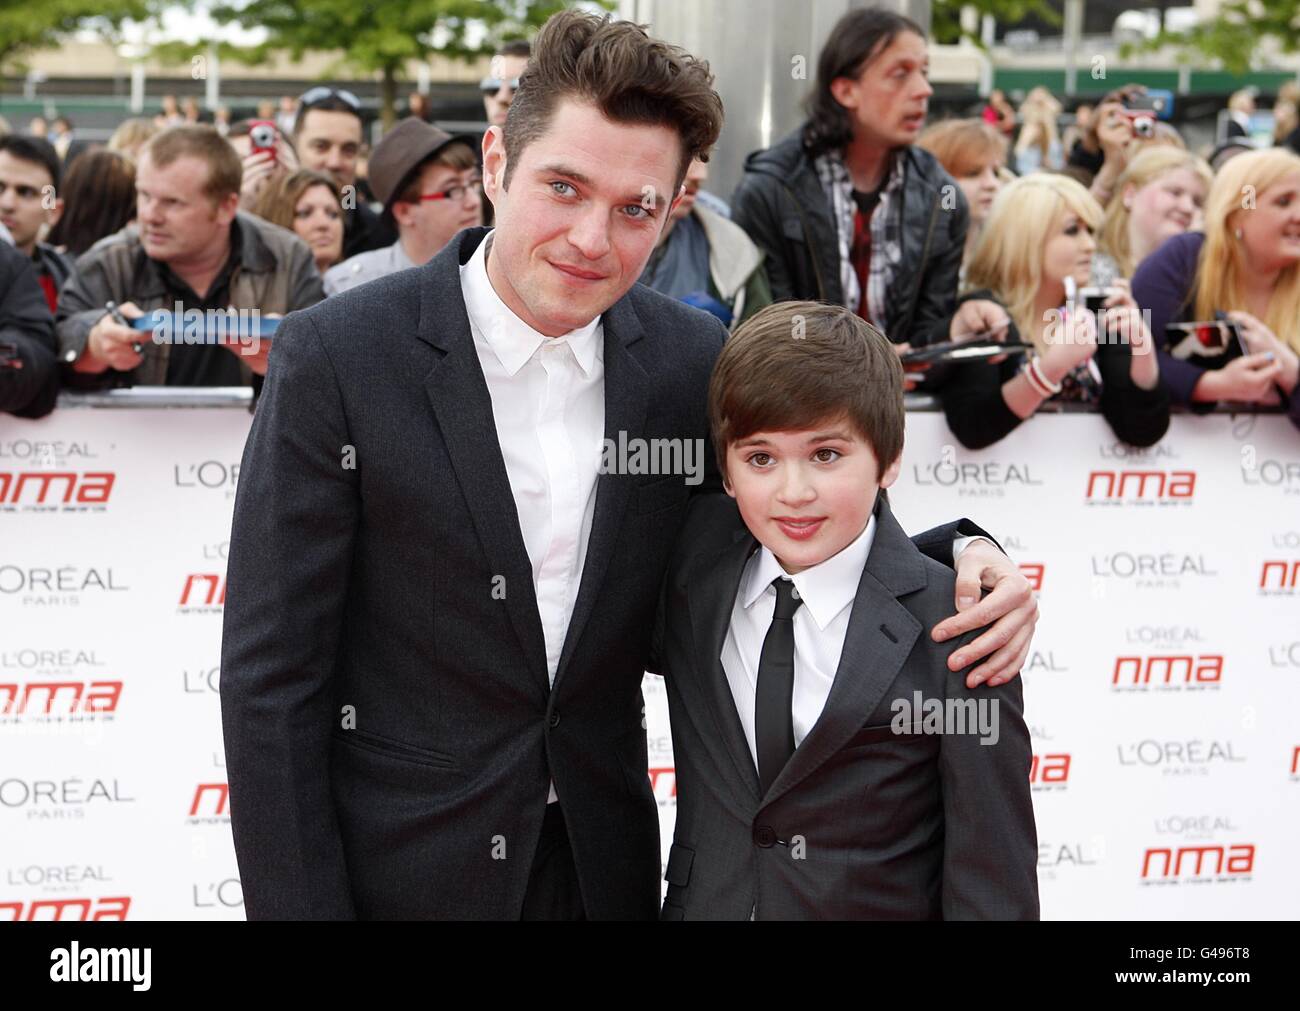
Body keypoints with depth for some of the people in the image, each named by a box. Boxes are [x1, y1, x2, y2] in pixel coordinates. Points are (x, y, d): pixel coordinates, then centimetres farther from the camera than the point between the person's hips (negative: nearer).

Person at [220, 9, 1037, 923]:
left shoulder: (691, 359, -4)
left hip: (605, 871, 4)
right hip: (398, 876, -3)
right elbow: (273, 679, -12)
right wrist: (299, 908, -14)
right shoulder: (336, 359, -14)